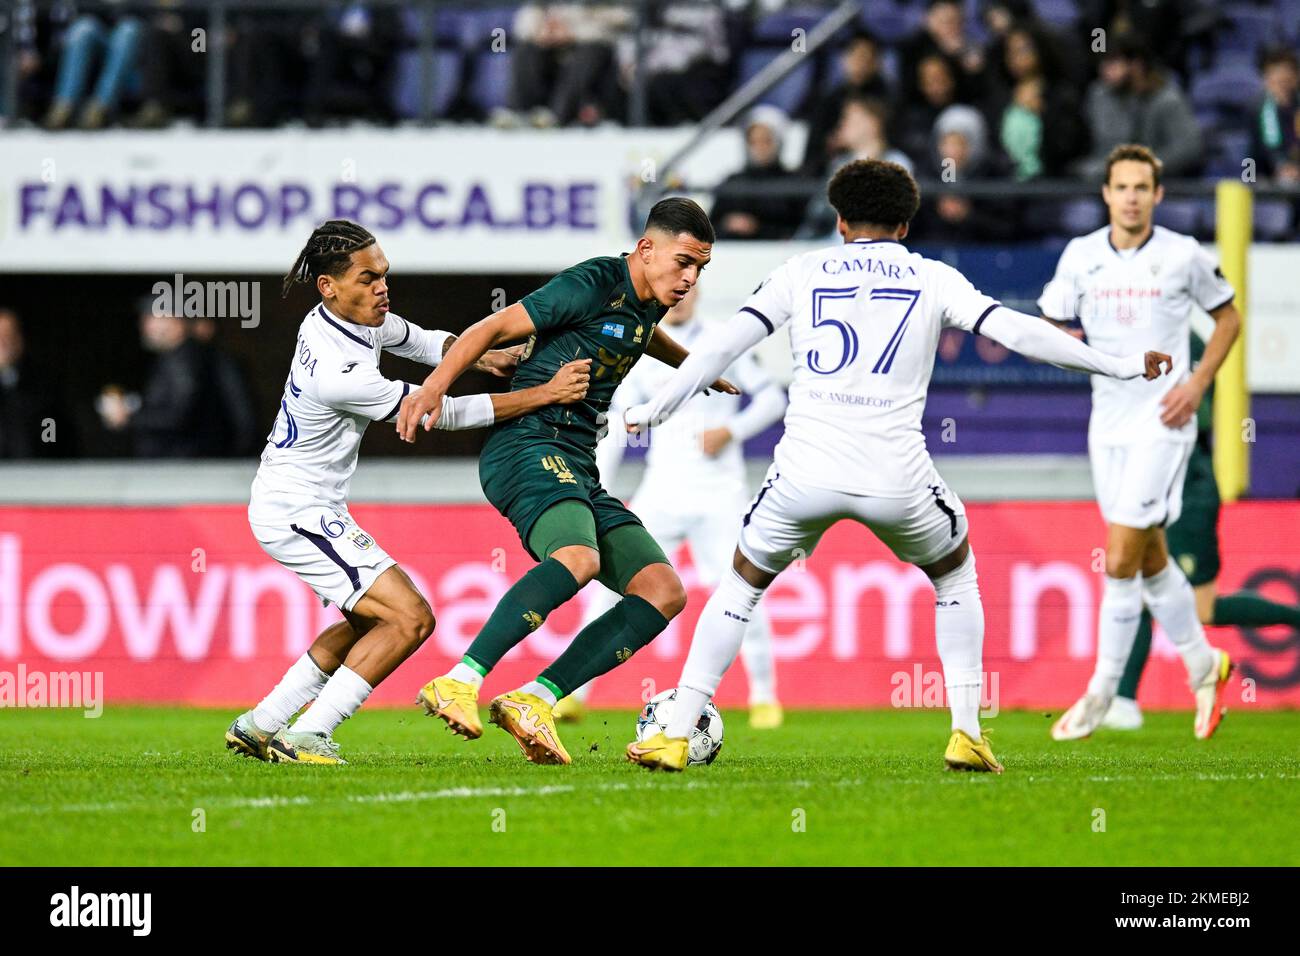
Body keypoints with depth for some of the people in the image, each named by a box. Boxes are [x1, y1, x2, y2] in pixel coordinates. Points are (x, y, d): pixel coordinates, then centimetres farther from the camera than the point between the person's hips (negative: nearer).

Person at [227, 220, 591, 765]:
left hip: (291, 505, 10)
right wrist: (545, 394, -21)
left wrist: (480, 356, -6)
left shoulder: (361, 317, -2)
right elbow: (446, 413, -23)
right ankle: (305, 738, -11)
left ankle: (259, 726, 26)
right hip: (298, 513, -10)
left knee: (369, 621, 23)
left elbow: (420, 342, 16)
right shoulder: (339, 373, -30)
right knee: (410, 618, -13)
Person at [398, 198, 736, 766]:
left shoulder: (648, 302, 17)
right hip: (528, 447, -10)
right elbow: (495, 329, -12)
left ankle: (533, 702, -12)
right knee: (577, 558, -38)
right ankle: (458, 686, -40)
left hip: (578, 473, 10)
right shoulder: (594, 284, -9)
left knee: (664, 591, -5)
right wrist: (434, 386, -25)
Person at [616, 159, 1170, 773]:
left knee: (742, 584, 21)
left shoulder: (802, 273, 14)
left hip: (805, 470, 0)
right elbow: (1015, 331, 5)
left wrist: (651, 412, 15)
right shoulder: (933, 279, 12)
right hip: (896, 478, 0)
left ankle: (676, 737, 13)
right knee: (955, 576, 27)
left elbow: (724, 343, 7)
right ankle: (966, 733, 15)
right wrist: (1118, 365, 13)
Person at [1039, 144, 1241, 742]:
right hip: (1108, 419, 5)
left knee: (1120, 560, -11)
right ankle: (1203, 666, 32)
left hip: (1163, 421, -5)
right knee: (1151, 559, 13)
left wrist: (1197, 384, -5)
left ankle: (1102, 693, -1)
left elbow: (1228, 318, 7)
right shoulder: (1081, 255, 3)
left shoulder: (1183, 256, -5)